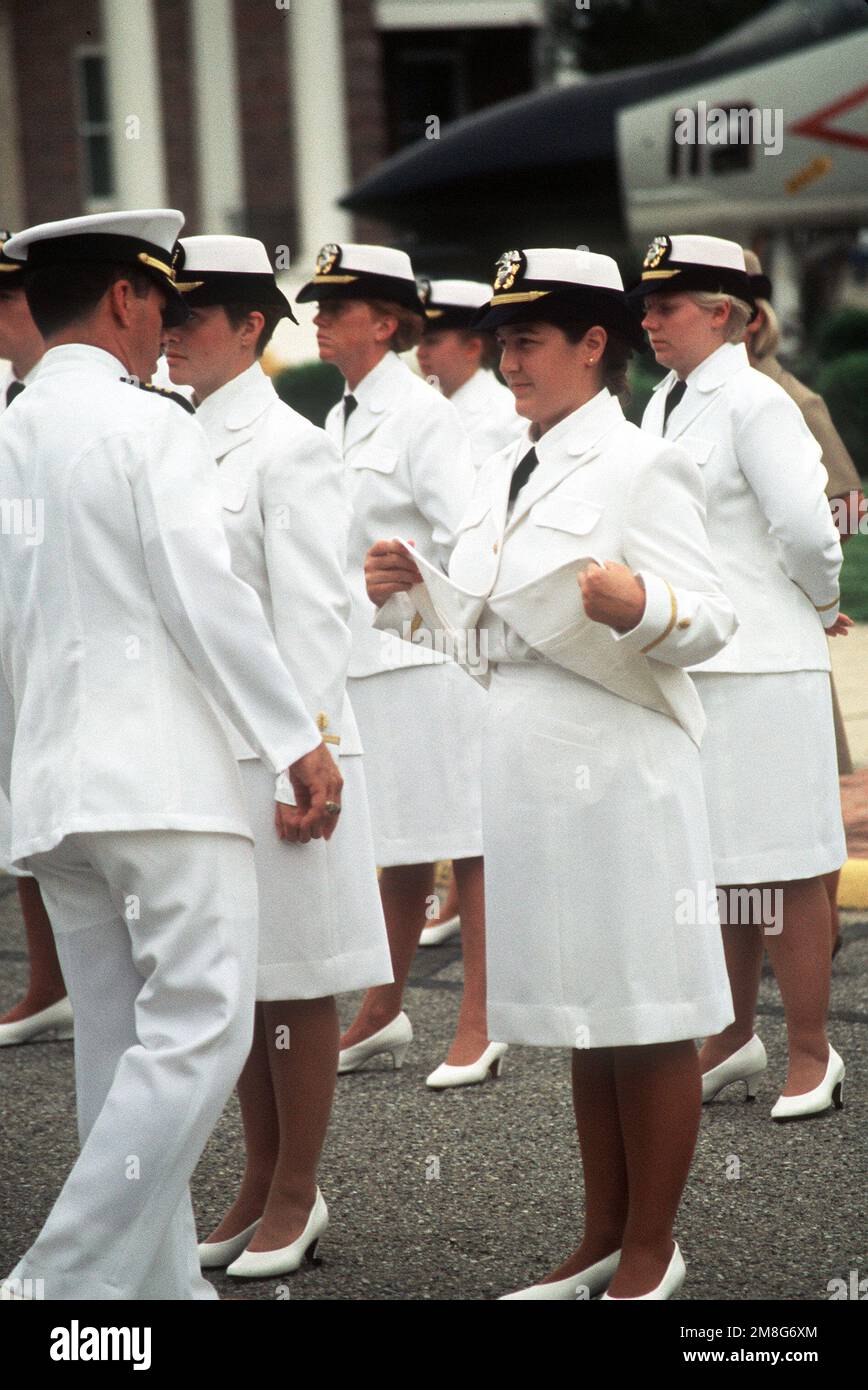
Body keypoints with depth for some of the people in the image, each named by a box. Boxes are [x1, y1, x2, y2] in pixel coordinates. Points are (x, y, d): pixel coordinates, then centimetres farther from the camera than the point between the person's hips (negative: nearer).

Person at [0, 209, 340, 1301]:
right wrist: (299, 745, -7)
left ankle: (160, 1280, 13)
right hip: (160, 775, -8)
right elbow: (207, 602, -13)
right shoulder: (147, 426, -7)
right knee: (199, 1031, -8)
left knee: (125, 1046, 10)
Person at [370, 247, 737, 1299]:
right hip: (528, 767, 8)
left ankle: (651, 1254, 12)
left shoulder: (639, 468, -9)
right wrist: (406, 595, 1)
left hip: (619, 766, -8)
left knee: (646, 1022, 2)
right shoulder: (502, 475, 14)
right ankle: (602, 1243, 27)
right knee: (584, 1023, 16)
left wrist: (637, 606, -34)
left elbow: (708, 621, -14)